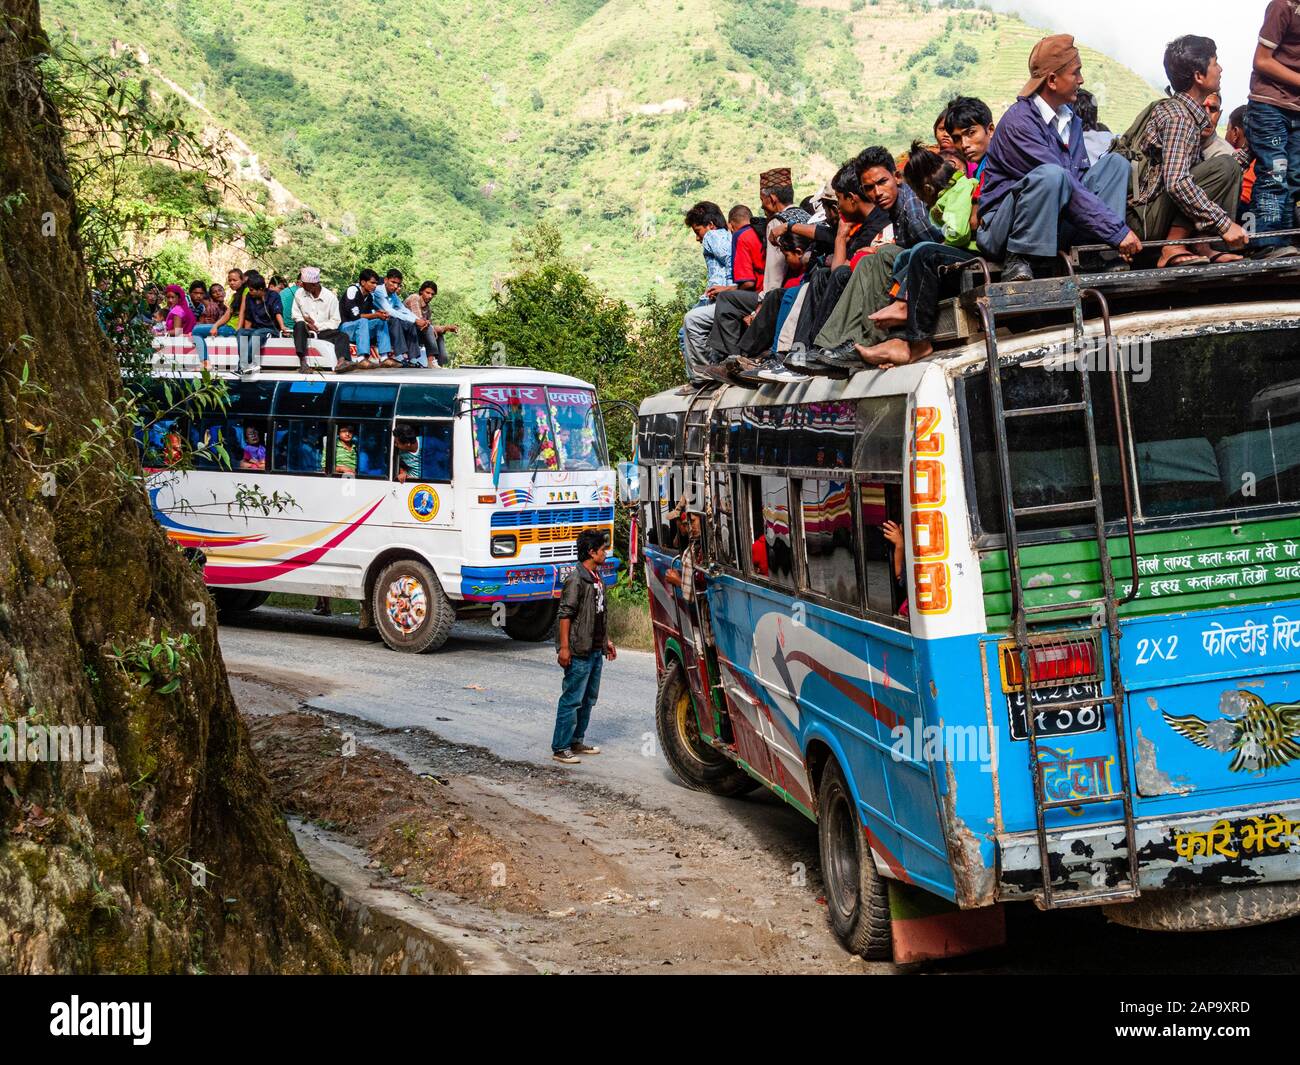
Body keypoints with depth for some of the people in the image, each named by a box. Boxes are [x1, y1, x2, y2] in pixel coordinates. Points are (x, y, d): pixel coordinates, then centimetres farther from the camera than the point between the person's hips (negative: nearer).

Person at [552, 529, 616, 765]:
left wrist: (607, 640, 23)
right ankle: (560, 748, -2)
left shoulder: (596, 577, 13)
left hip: (596, 650, 9)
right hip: (579, 651, -9)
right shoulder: (576, 579, -16)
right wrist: (564, 647, -22)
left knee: (588, 698, 15)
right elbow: (565, 614, -18)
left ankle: (577, 741, 24)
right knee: (572, 699, -6)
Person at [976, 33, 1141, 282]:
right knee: (1050, 174, -35)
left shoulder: (1070, 119, 11)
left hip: (1055, 227, 8)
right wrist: (1118, 231, -23)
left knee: (1115, 162, 1)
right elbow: (1066, 184, -22)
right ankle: (1018, 262, -23)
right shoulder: (1020, 121, -16)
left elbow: (1080, 176, 8)